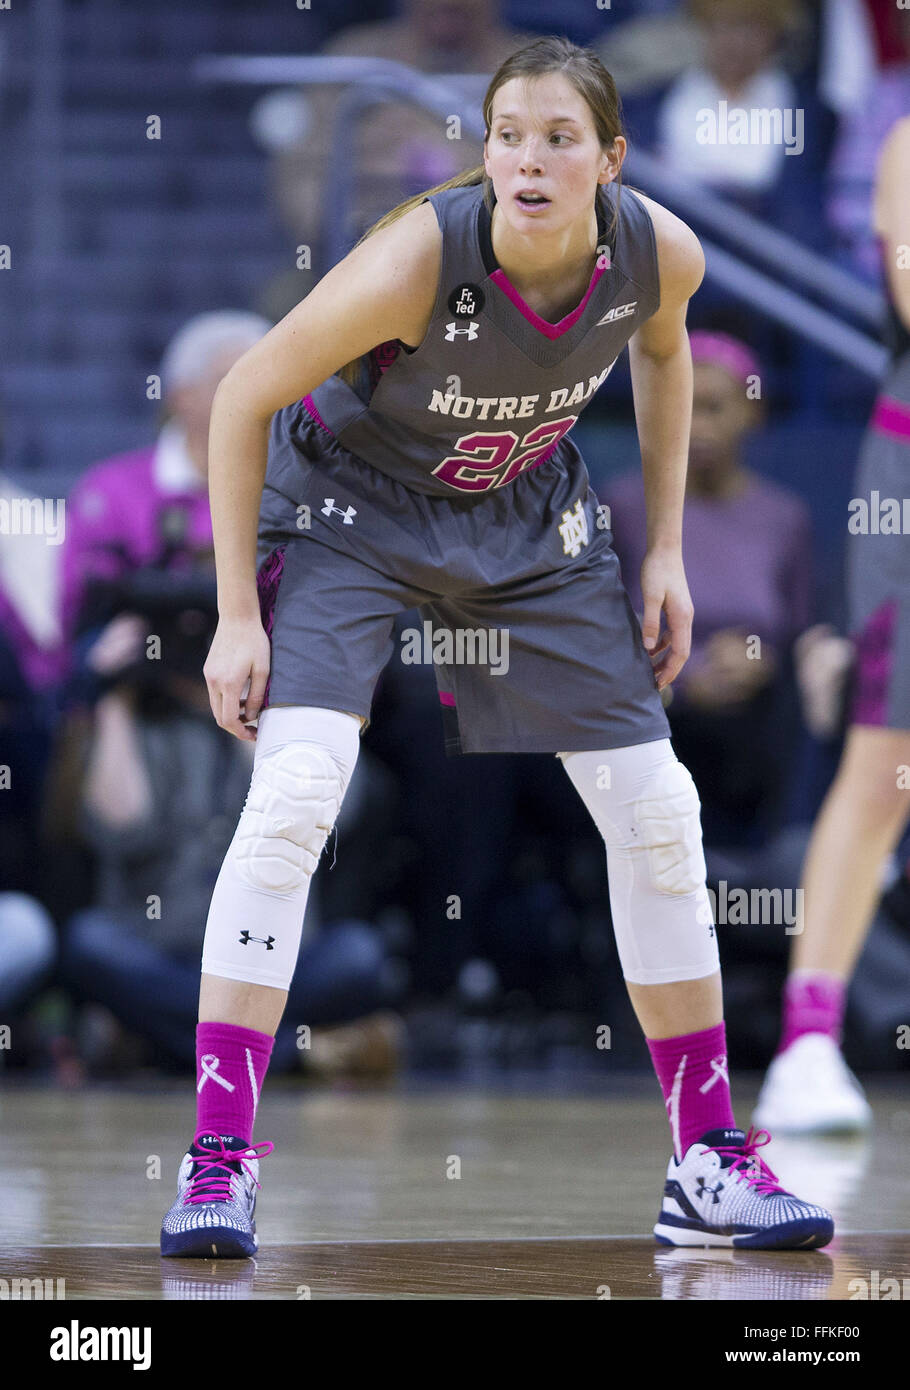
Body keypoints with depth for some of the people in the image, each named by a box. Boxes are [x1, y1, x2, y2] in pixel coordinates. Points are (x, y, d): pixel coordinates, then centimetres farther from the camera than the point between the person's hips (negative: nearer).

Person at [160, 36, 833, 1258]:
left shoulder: (661, 254, -21)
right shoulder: (420, 257, -33)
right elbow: (245, 397, -21)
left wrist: (666, 550, 3)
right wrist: (237, 615, -19)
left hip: (529, 517, 4)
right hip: (350, 506, -4)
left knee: (658, 812, 2)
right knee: (295, 792, -24)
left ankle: (709, 1162, 15)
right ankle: (218, 1159, -20)